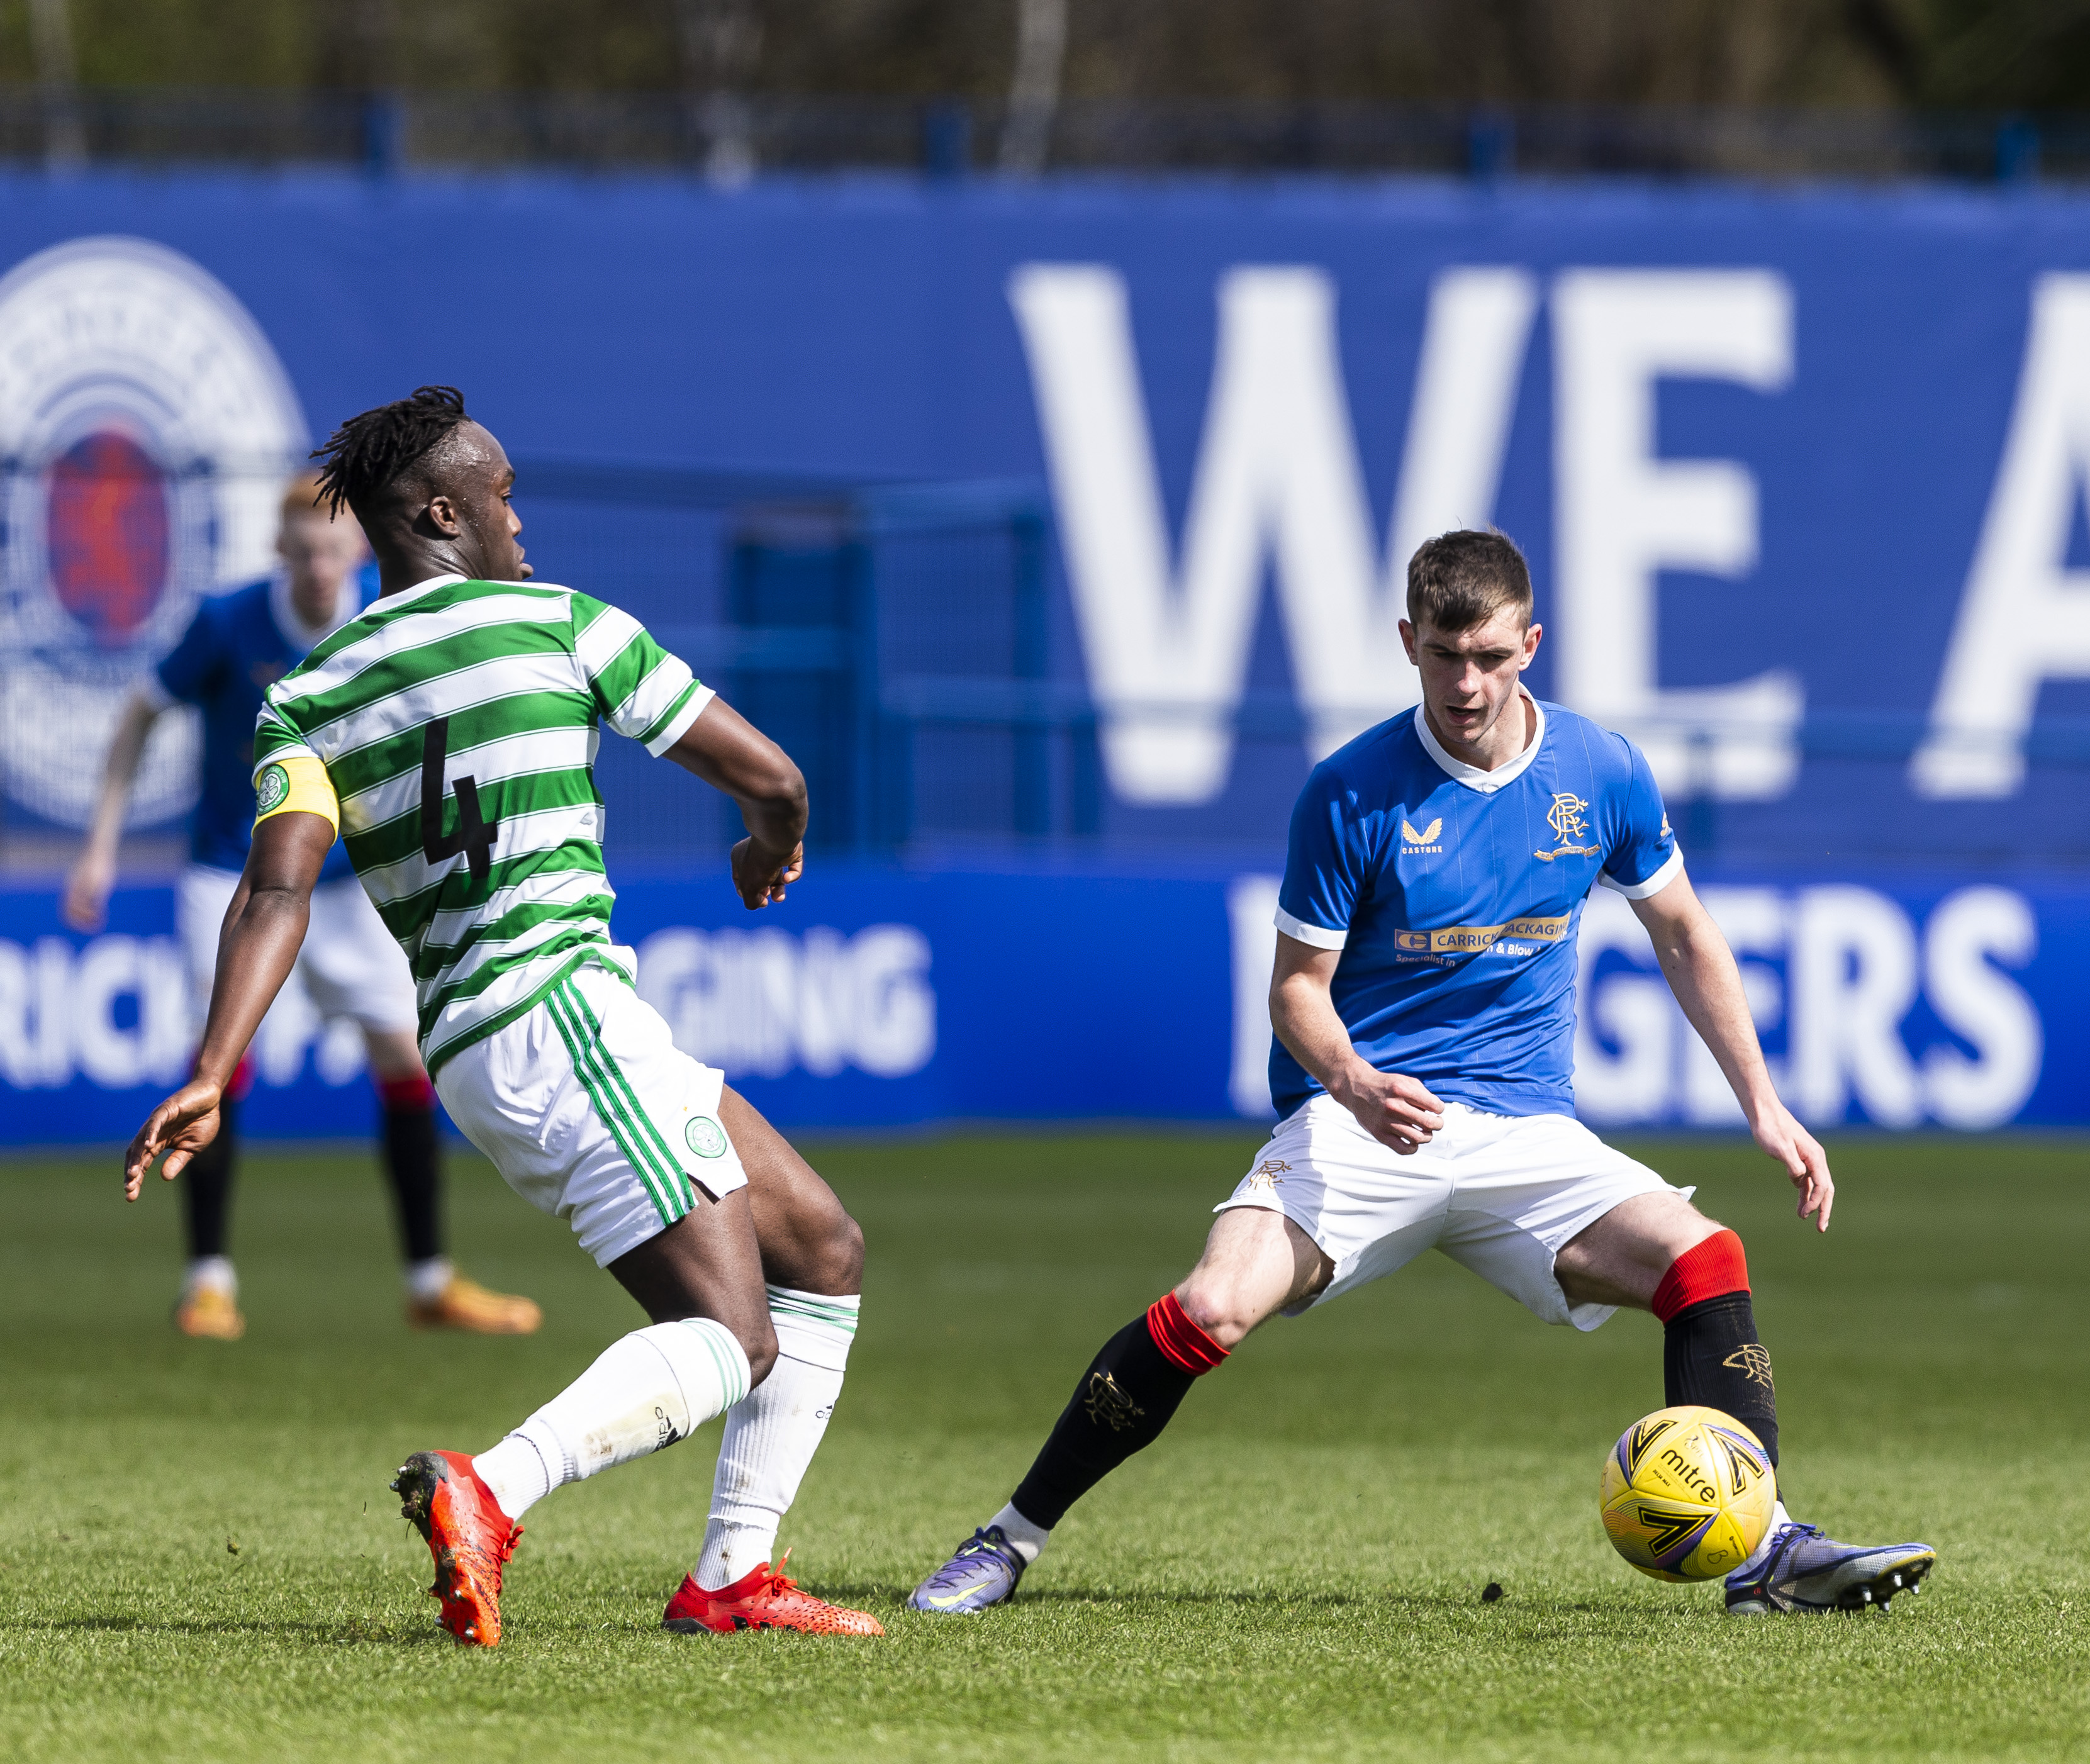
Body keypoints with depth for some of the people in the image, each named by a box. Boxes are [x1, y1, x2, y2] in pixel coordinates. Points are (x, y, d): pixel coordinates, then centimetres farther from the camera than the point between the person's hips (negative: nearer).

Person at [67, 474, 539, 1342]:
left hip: (347, 876, 3)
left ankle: (430, 1280, 12)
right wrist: (100, 847, -6)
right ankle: (208, 1280, -7)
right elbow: (144, 711, -4)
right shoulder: (228, 624, -16)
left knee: (404, 1056, 0)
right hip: (232, 872, -3)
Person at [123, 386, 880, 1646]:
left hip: (467, 1055, 7)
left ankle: (733, 1575, 10)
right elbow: (770, 776, 5)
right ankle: (488, 1494, -37)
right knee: (732, 1339, -14)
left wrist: (214, 1072, -15)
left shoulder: (309, 700, 12)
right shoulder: (565, 623, 0)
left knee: (824, 1253, 17)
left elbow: (279, 884, -7)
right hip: (561, 1008, -7)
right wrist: (774, 847, 28)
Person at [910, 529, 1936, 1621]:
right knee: (1212, 1310, -25)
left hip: (1527, 1132, 3)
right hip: (1357, 1117, -3)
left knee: (1703, 1262, -21)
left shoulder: (1601, 773, 1)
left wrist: (1764, 1108, 12)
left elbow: (1683, 935, 16)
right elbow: (1298, 987, -2)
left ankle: (1761, 1553, -14)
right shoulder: (1350, 793, -7)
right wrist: (1353, 1083, -24)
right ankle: (1011, 1540, -10)